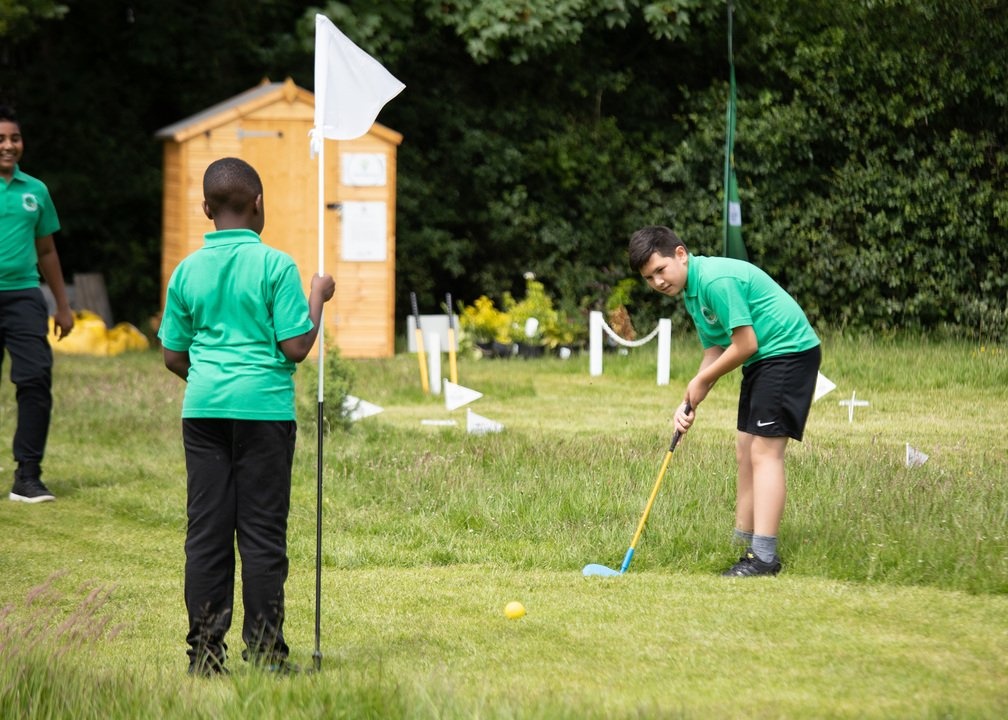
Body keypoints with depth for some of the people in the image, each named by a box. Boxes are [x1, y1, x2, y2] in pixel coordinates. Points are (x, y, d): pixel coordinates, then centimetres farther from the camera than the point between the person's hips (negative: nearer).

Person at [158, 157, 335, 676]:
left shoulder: (187, 271, 5)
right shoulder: (275, 265, -8)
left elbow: (173, 356, 9)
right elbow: (295, 346, -9)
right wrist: (318, 296, 5)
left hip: (203, 409, 4)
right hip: (264, 406, -4)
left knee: (205, 530, 6)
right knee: (262, 531, 2)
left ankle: (204, 651, 6)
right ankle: (263, 649, 3)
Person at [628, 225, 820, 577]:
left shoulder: (717, 280, -22)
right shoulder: (692, 292, 10)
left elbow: (745, 344, -22)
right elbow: (714, 350, 13)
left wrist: (701, 381, -8)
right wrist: (689, 403, 0)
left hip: (789, 351, -11)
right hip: (762, 360, 11)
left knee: (764, 452, -14)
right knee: (745, 449, 11)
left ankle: (763, 556, -17)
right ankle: (743, 544, 17)